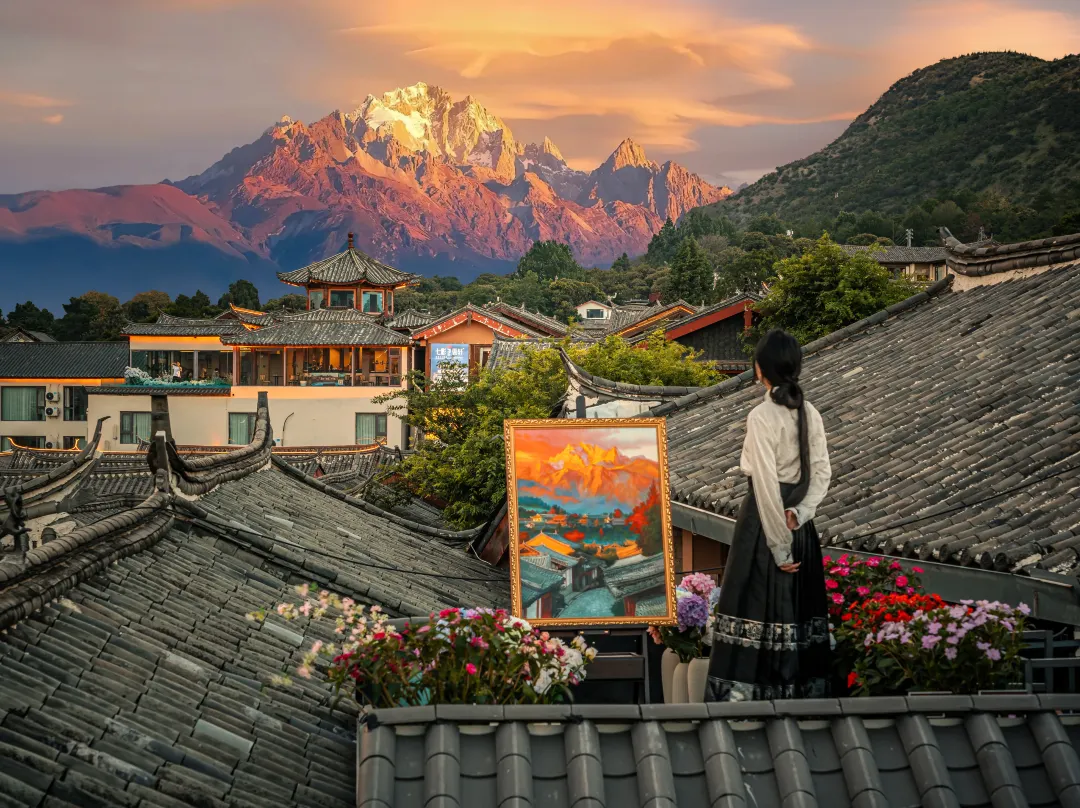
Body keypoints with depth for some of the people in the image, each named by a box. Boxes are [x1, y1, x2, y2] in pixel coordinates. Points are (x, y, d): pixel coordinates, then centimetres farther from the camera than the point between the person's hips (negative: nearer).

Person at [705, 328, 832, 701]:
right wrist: (798, 514, -8)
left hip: (765, 519, -7)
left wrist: (779, 547, -15)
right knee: (798, 606, 12)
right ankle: (803, 687, 18)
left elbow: (767, 486, -19)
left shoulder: (762, 416, -18)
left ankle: (746, 691, 1)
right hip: (799, 522, 7)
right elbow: (822, 473, 2)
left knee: (757, 605, -1)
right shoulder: (810, 414, 4)